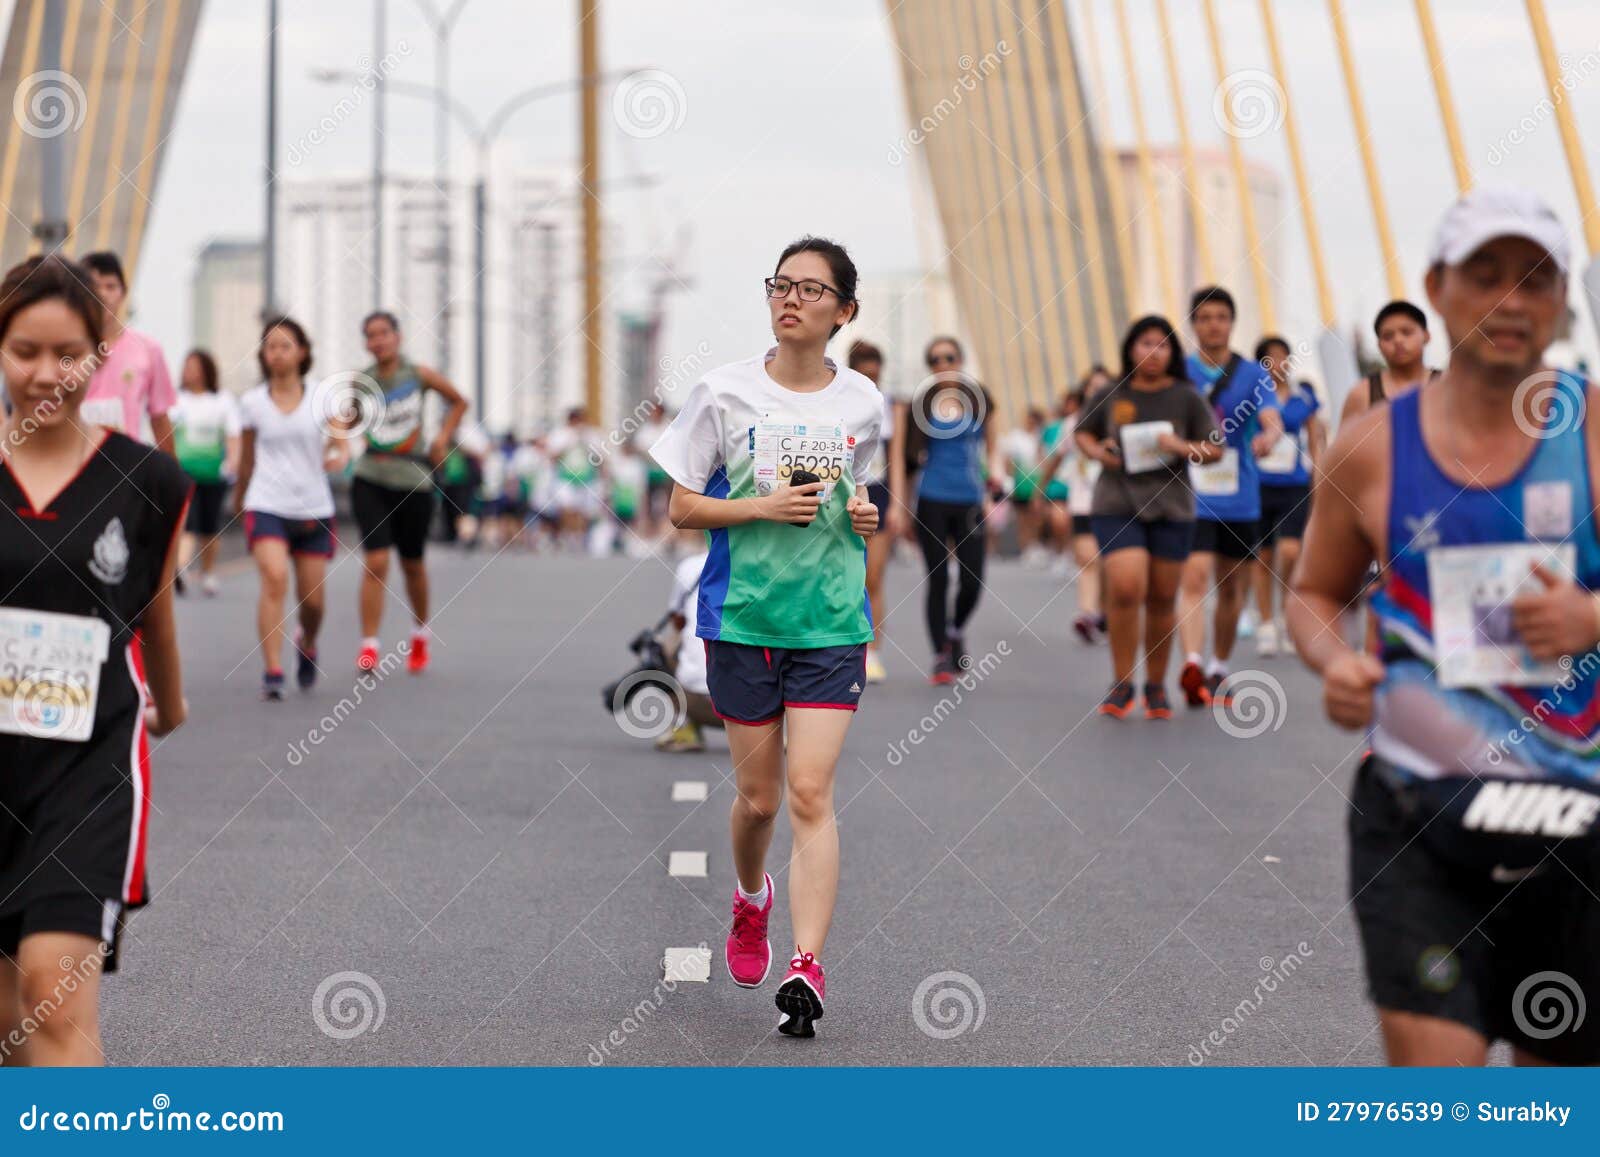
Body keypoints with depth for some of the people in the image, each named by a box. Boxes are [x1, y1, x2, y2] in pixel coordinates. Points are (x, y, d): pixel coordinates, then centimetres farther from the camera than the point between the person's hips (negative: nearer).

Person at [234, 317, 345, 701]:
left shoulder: (322, 397, 3)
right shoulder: (252, 402, 4)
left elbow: (340, 443, -2)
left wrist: (337, 457, -24)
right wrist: (239, 497, 23)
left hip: (315, 509, 1)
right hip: (267, 506, -1)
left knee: (312, 599, 3)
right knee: (274, 578, -24)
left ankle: (307, 644, 38)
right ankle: (272, 672, -24)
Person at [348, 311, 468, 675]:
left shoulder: (420, 375, -2)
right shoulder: (360, 383, 0)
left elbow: (458, 402, 13)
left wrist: (443, 437, 2)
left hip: (414, 481, 0)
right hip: (370, 480, 0)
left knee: (412, 564, 13)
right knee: (375, 562, -14)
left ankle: (420, 635, 37)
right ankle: (368, 646, -12)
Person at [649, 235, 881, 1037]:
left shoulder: (864, 402, 3)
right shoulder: (725, 393, -4)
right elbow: (682, 507, 0)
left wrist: (866, 514, -2)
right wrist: (764, 506, -15)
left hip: (832, 622, 0)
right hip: (741, 617, 0)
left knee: (810, 793, -10)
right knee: (759, 795, 9)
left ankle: (806, 966, -11)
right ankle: (751, 899, 41)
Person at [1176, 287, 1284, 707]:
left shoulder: (1253, 374, 3)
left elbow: (1272, 420, -13)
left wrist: (1268, 436, -34)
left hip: (1240, 499, 2)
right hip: (1192, 496, -2)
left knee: (1232, 589, 12)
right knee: (1195, 577, -21)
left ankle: (1218, 670, 29)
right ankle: (1192, 666, -30)